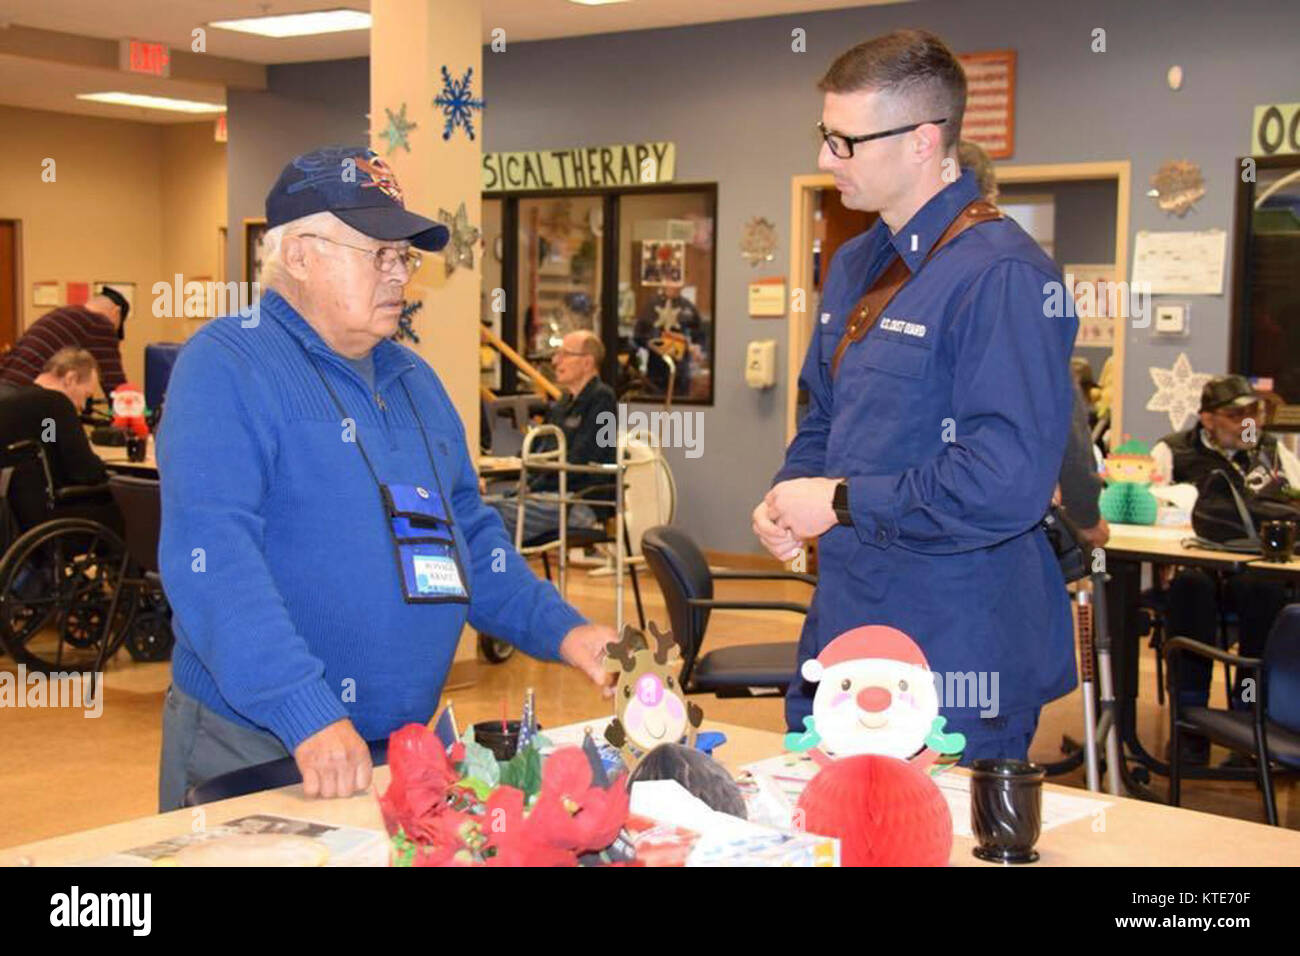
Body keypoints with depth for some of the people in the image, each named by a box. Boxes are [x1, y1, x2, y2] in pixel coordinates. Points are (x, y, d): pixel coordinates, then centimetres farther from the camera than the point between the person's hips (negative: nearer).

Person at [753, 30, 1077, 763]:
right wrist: (788, 497, 3)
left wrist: (842, 504, -16)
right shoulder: (857, 265, 12)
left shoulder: (1002, 276, -18)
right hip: (841, 634, 9)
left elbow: (1007, 483, -25)